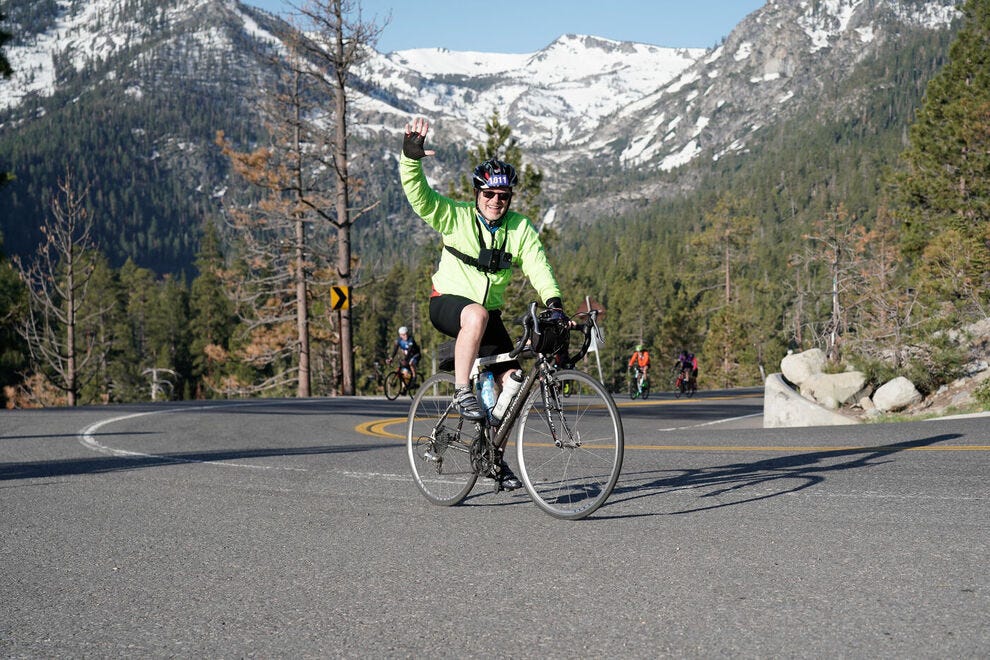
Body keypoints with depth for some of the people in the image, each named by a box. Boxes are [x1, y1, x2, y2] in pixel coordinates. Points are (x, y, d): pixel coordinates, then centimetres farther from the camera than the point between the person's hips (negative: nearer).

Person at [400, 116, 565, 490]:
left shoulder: (519, 228, 0)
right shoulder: (455, 218, -8)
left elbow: (537, 265, -12)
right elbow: (418, 195, -18)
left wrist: (553, 301, -29)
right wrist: (411, 157, -35)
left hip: (488, 312, 4)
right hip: (448, 302, -4)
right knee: (477, 315, -40)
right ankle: (461, 393, -27)